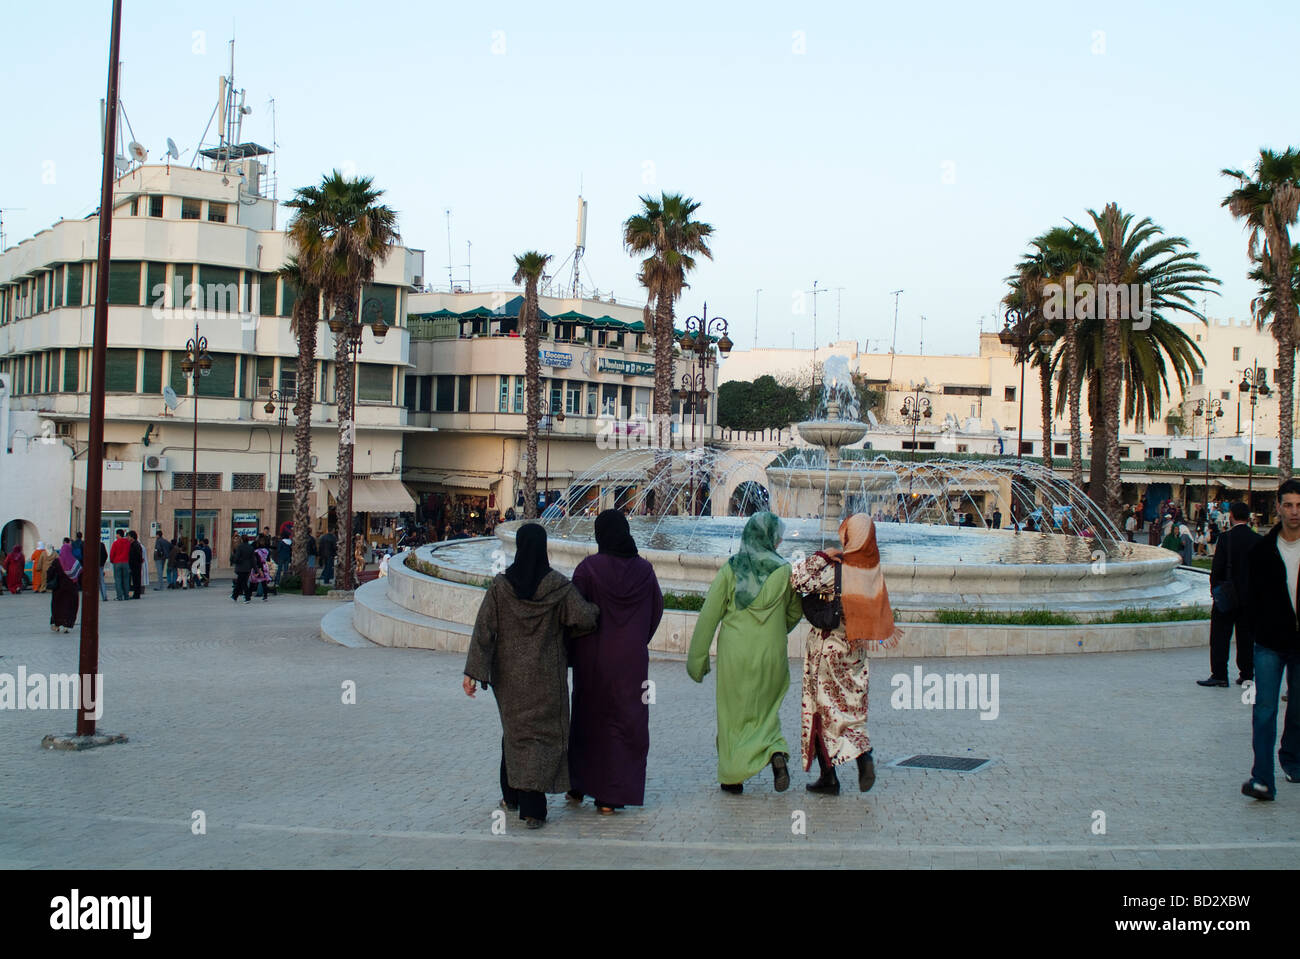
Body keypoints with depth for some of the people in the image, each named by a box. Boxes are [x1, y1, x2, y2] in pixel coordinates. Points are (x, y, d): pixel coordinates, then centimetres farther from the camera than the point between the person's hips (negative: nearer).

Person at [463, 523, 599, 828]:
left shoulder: (500, 585, -6)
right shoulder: (558, 585, -10)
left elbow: (484, 629, -8)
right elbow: (584, 618, -16)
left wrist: (473, 671, -7)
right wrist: (595, 607, 8)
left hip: (509, 674, 2)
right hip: (546, 674, -2)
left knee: (515, 729, 20)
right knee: (543, 734, 1)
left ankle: (512, 795, 32)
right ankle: (532, 808, -9)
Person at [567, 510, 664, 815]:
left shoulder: (589, 567, -11)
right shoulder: (644, 570, -3)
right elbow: (657, 610, 7)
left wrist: (569, 654, 1)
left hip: (593, 658, -1)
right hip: (632, 661, 1)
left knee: (588, 718, 16)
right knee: (626, 722, 8)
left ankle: (579, 786, 26)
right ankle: (612, 796, 7)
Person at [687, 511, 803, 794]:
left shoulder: (730, 569, -7)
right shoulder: (784, 571, -5)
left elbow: (709, 615, -6)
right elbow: (794, 612, 9)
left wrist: (697, 658, 1)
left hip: (734, 653, -1)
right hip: (771, 653, 1)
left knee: (733, 712, 12)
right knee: (767, 708, 18)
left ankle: (734, 776, 13)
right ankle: (777, 753, -7)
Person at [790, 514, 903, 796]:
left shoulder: (836, 571, -19)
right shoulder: (875, 571, -1)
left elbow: (798, 580, -26)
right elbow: (882, 615, 9)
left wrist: (822, 556, -19)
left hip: (826, 648, -5)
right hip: (855, 651, 5)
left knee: (824, 709, 5)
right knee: (852, 708, 15)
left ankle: (828, 778, 7)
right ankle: (864, 755, -9)